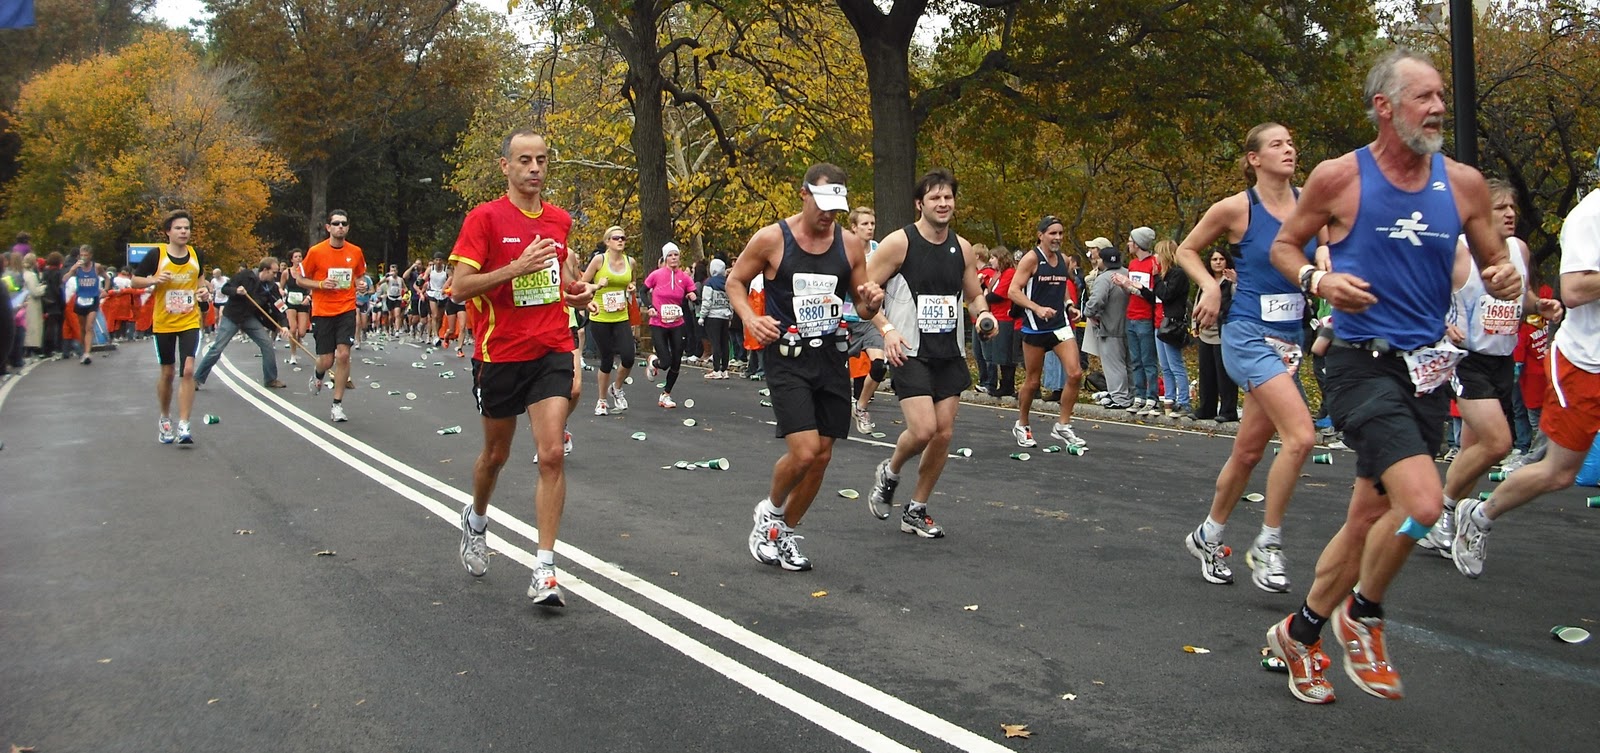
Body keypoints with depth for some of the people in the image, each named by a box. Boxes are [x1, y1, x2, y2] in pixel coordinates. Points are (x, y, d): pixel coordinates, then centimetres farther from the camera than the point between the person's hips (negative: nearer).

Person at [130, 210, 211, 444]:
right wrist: (154, 280, -19)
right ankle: (164, 419, 33)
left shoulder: (196, 255, 0)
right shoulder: (156, 255, -8)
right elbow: (135, 280, 0)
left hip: (190, 322, 1)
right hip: (163, 324, -1)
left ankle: (183, 425, -10)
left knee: (187, 370, -13)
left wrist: (204, 289, -2)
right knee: (168, 373, 11)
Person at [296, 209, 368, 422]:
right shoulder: (315, 252, -4)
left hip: (347, 310, 1)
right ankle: (318, 374, 41)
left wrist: (361, 284, -3)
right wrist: (320, 284, -14)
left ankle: (337, 405, 0)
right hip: (322, 312, -1)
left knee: (343, 354, -11)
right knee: (326, 360, 1)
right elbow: (299, 279, 3)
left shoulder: (355, 252, 3)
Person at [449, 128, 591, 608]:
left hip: (552, 351, 2)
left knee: (552, 455, -12)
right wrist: (517, 267, -24)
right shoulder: (484, 218, -7)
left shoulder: (561, 220, 8)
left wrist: (575, 292, 5)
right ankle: (476, 519, 48)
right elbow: (459, 288, -13)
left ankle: (545, 571, -8)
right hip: (499, 354, -2)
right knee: (496, 454, 15)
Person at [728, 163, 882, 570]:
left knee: (821, 456, 7)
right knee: (803, 452, -16)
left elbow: (862, 306, 13)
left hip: (833, 357, 4)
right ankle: (770, 511, 15)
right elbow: (735, 281, 5)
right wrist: (751, 319, -13)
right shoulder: (770, 239, -7)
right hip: (788, 358, -4)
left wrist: (871, 301, -11)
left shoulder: (851, 244, 3)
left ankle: (786, 532, 28)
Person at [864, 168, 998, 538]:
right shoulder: (899, 242, -9)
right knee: (923, 429, -18)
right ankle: (889, 474, 16)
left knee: (944, 434, 4)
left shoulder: (962, 248, 7)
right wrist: (887, 329, -20)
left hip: (950, 353, 6)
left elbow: (974, 294, 19)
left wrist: (983, 316, -4)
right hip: (910, 351, -6)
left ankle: (916, 511, 21)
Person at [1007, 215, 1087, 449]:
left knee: (1075, 374, -8)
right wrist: (1038, 308, -25)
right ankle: (1021, 426, 25)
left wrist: (1069, 305, 6)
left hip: (1060, 325, 5)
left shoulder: (1064, 259, 10)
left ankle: (1063, 426, 4)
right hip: (1035, 328, -5)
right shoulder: (1031, 258, -9)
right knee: (1032, 381, 4)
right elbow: (1013, 291, -14)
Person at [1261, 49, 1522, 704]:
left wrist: (1506, 281, -9)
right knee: (1422, 502, -22)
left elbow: (1496, 268, 15)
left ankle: (1299, 633, 29)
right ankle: (1361, 615, 6)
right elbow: (1283, 246, 7)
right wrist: (1318, 280, -13)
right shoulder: (1339, 177, -5)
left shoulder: (1463, 183, 5)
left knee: (1370, 520, 10)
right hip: (1364, 362, -5)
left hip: (1428, 369, 5)